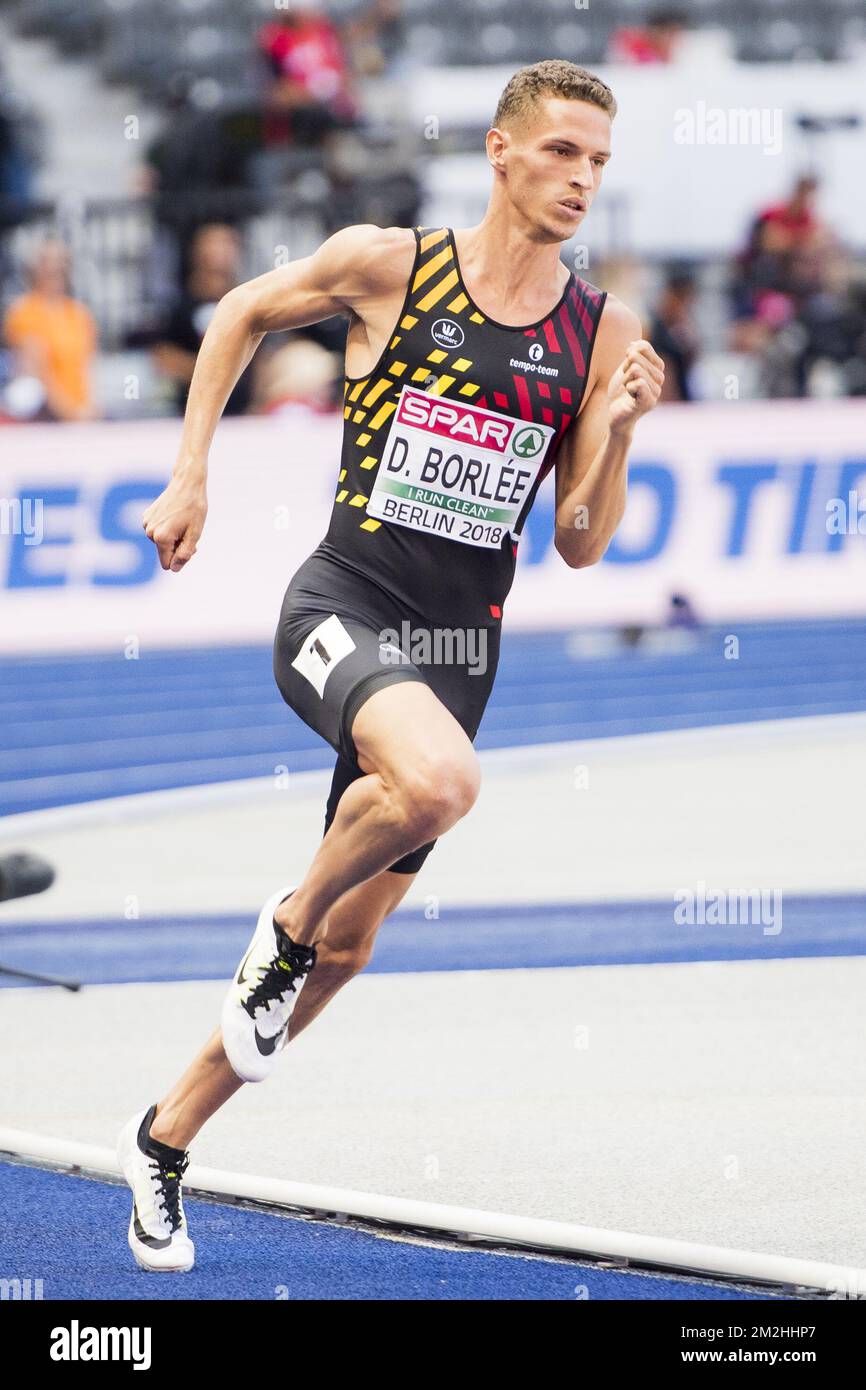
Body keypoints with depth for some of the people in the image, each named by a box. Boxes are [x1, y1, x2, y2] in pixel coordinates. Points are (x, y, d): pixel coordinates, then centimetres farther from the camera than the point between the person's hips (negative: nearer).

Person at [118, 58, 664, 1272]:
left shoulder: (602, 336, 3)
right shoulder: (387, 262, -5)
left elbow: (579, 547, 6)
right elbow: (241, 315, 14)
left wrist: (620, 432, -12)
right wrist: (189, 476, 8)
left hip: (460, 640, 4)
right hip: (344, 604, -4)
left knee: (344, 950, 10)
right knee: (439, 779, -37)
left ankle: (164, 1140, 29)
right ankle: (289, 921, -7)